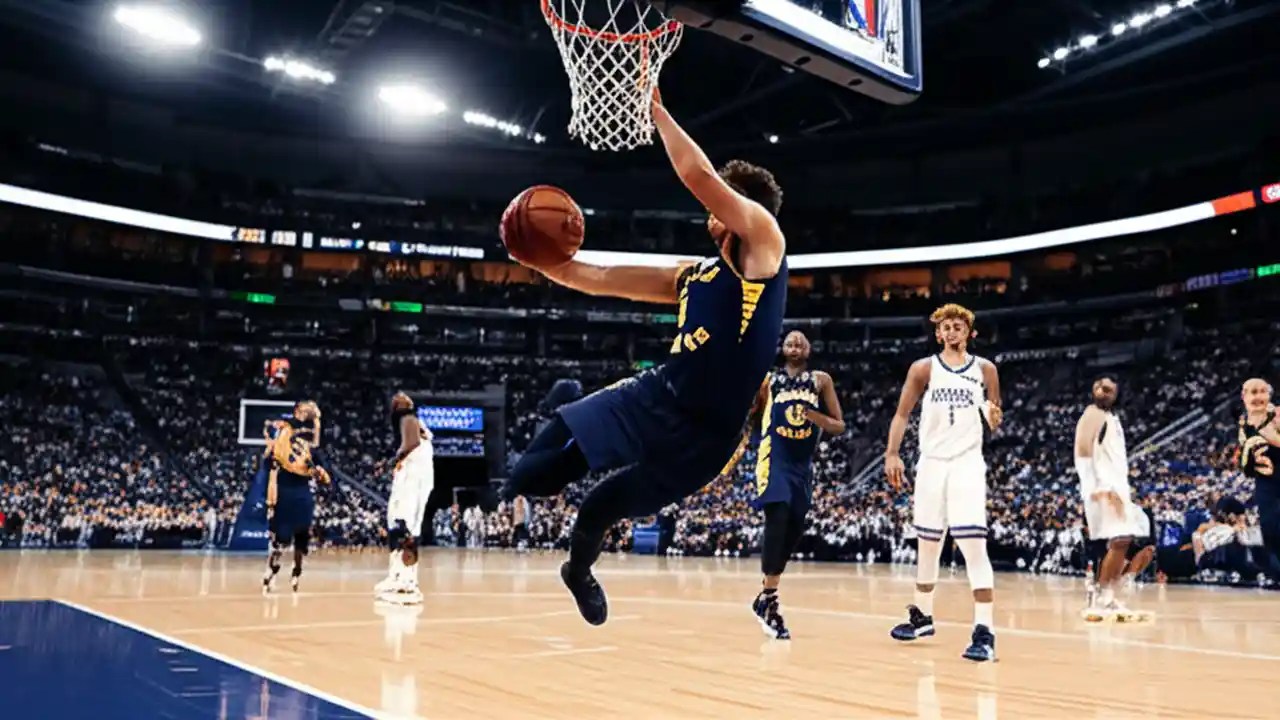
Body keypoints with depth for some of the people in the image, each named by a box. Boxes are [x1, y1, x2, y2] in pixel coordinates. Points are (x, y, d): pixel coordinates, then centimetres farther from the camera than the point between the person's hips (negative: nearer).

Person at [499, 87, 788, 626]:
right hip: (655, 397, 7)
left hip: (702, 434, -7)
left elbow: (698, 177, -12)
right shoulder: (692, 277, 20)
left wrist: (656, 106, -3)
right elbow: (597, 280, 21)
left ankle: (578, 572, 26)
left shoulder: (765, 243, 0)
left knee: (600, 508, -1)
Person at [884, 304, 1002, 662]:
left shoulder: (985, 369, 5)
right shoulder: (923, 369, 3)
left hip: (967, 464, -2)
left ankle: (984, 632, -12)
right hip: (931, 463, 2)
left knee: (974, 545, -12)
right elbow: (902, 414, 2)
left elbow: (994, 420, 10)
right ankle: (922, 616, 30)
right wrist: (892, 454, -10)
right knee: (927, 544, 12)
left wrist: (994, 417, -14)